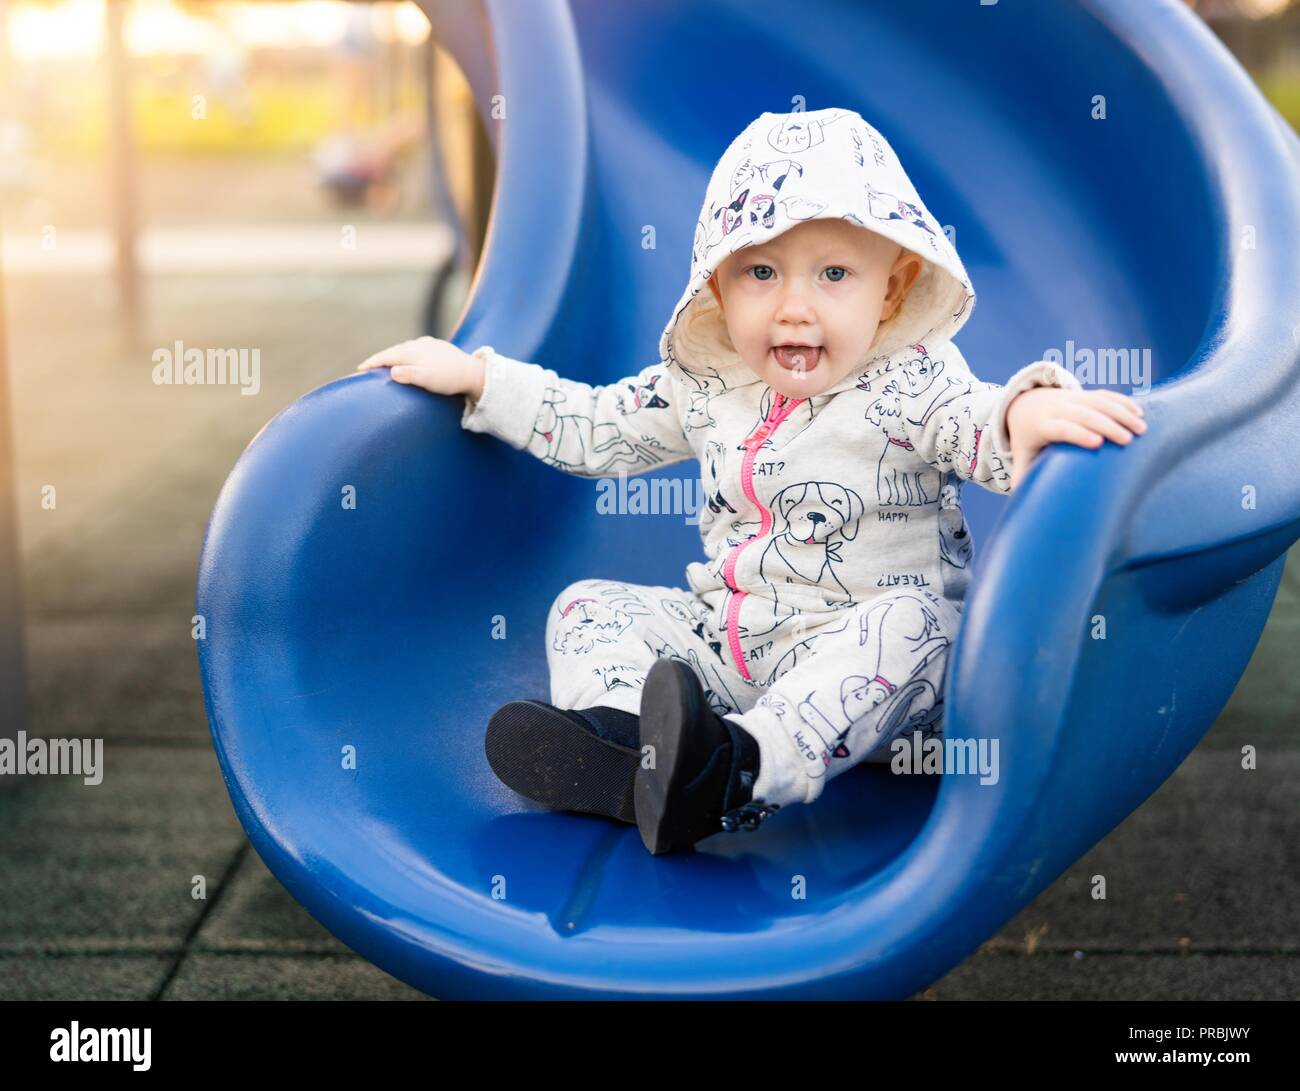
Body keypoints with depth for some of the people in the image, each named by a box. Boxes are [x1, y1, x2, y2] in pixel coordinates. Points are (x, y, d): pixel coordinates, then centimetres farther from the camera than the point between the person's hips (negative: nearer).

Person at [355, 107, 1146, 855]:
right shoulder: (703, 385, 4)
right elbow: (592, 427, 18)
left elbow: (988, 428, -27)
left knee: (905, 626, -36)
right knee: (592, 606, -3)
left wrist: (1031, 411, -52)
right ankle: (616, 743, -33)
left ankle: (745, 770, -53)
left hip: (856, 644, -5)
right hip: (722, 630, 6)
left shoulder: (910, 386, -11)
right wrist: (475, 376, 17)